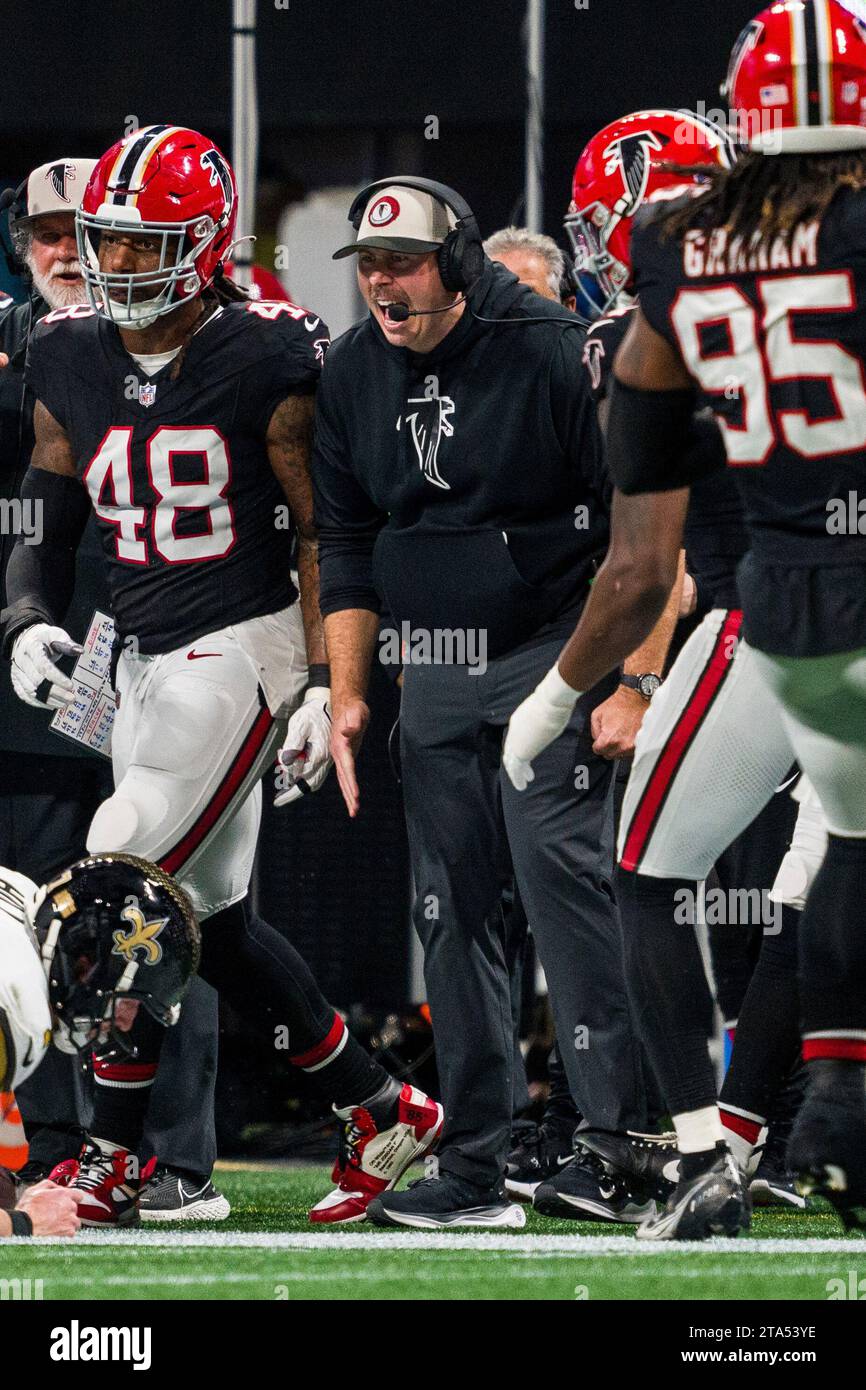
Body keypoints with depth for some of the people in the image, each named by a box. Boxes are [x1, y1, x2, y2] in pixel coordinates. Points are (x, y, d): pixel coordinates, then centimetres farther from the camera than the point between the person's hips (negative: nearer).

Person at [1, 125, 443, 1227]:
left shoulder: (265, 361, -12)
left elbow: (320, 533, -9)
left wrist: (324, 683, -14)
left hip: (239, 648, -8)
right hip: (144, 660, 8)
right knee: (215, 922, 11)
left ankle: (109, 1163, -4)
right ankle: (382, 1113, 24)